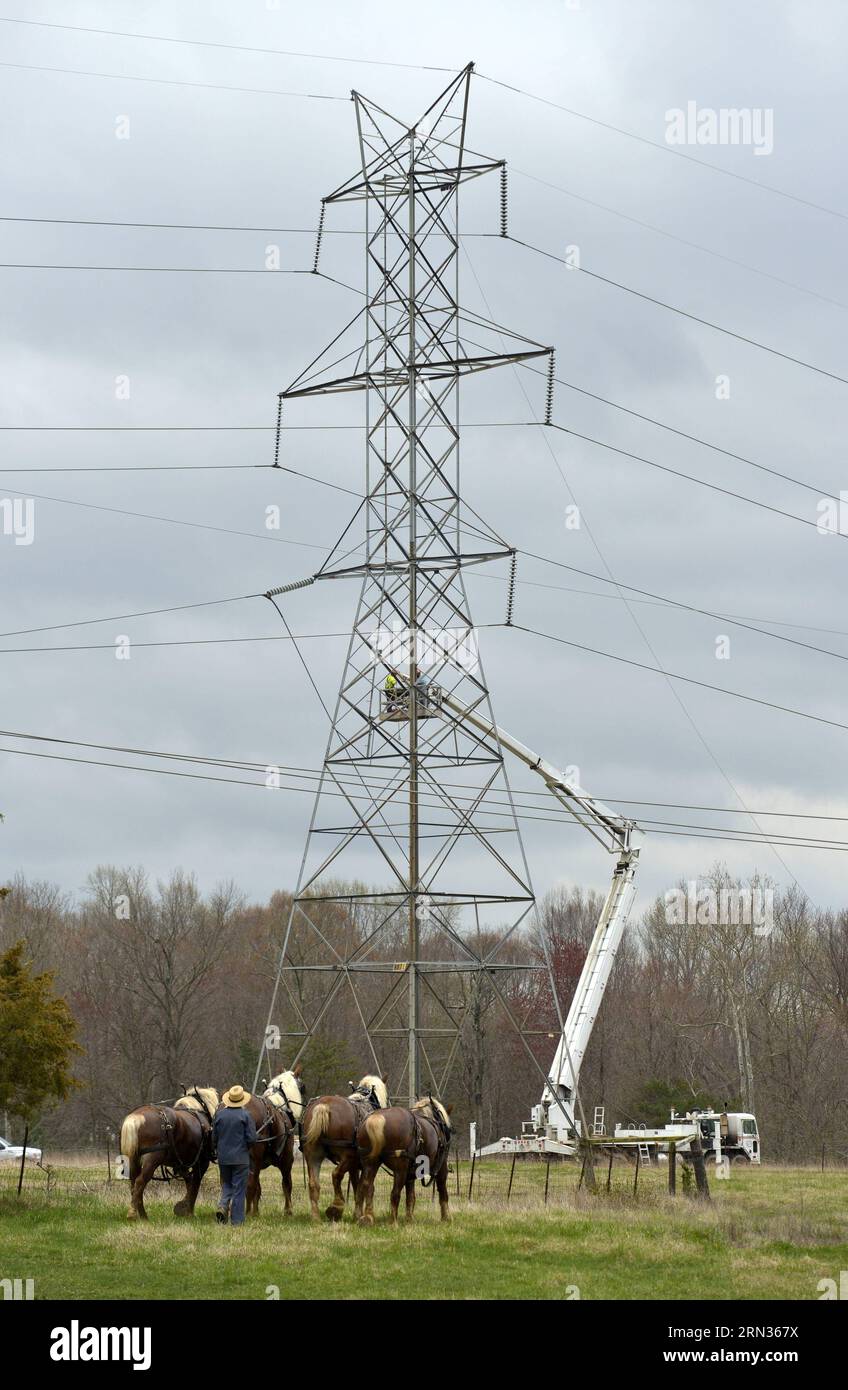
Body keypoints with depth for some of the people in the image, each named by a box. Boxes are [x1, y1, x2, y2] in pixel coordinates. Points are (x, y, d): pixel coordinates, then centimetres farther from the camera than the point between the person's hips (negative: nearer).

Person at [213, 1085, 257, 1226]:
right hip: (241, 1158, -3)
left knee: (227, 1185, 19)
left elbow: (214, 1136, 5)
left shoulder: (219, 1114, 0)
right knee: (239, 1188, 4)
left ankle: (223, 1206, -7)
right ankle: (237, 1219, 4)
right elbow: (252, 1138, -12)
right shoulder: (245, 1115, -11)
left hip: (223, 1157, 3)